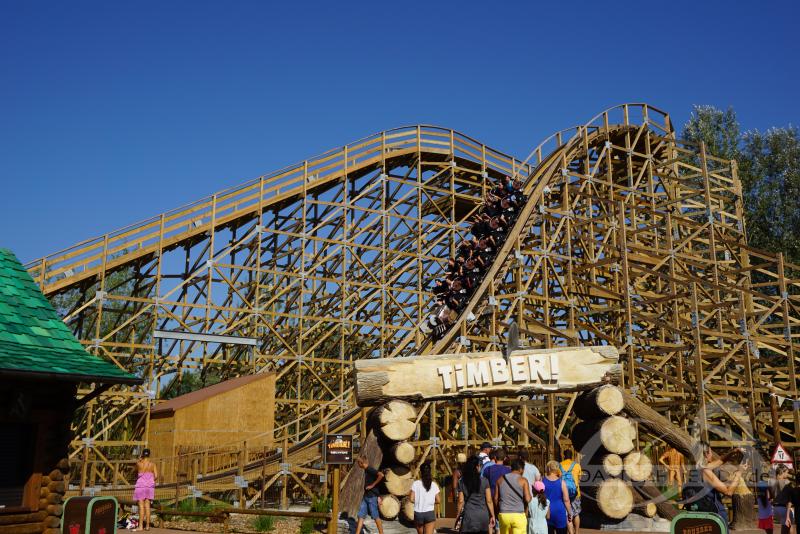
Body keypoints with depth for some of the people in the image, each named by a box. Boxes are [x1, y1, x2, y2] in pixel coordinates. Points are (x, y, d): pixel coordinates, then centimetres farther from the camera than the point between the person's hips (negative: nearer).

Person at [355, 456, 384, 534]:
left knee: (376, 516, -1)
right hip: (366, 496, 9)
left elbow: (381, 475, -30)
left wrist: (372, 485, -21)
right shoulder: (366, 470, 13)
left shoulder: (370, 469, -16)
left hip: (372, 496, -9)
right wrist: (378, 497, 19)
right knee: (361, 515, 7)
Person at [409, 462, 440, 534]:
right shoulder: (434, 485, 0)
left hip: (418, 514, 0)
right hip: (430, 513, 0)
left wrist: (409, 494, 12)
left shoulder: (415, 484, -5)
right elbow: (438, 501, 2)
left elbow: (412, 499, -10)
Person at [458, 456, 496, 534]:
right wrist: (492, 516, 7)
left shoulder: (462, 482, -1)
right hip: (483, 515, 1)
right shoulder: (484, 481, -3)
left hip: (469, 516, -1)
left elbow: (461, 501, -1)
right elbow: (489, 501, -1)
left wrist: (458, 515, 10)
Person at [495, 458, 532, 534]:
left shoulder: (500, 479, 8)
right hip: (518, 515, -3)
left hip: (503, 514, 3)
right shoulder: (523, 480, -2)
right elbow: (527, 499, -10)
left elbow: (496, 498, 7)